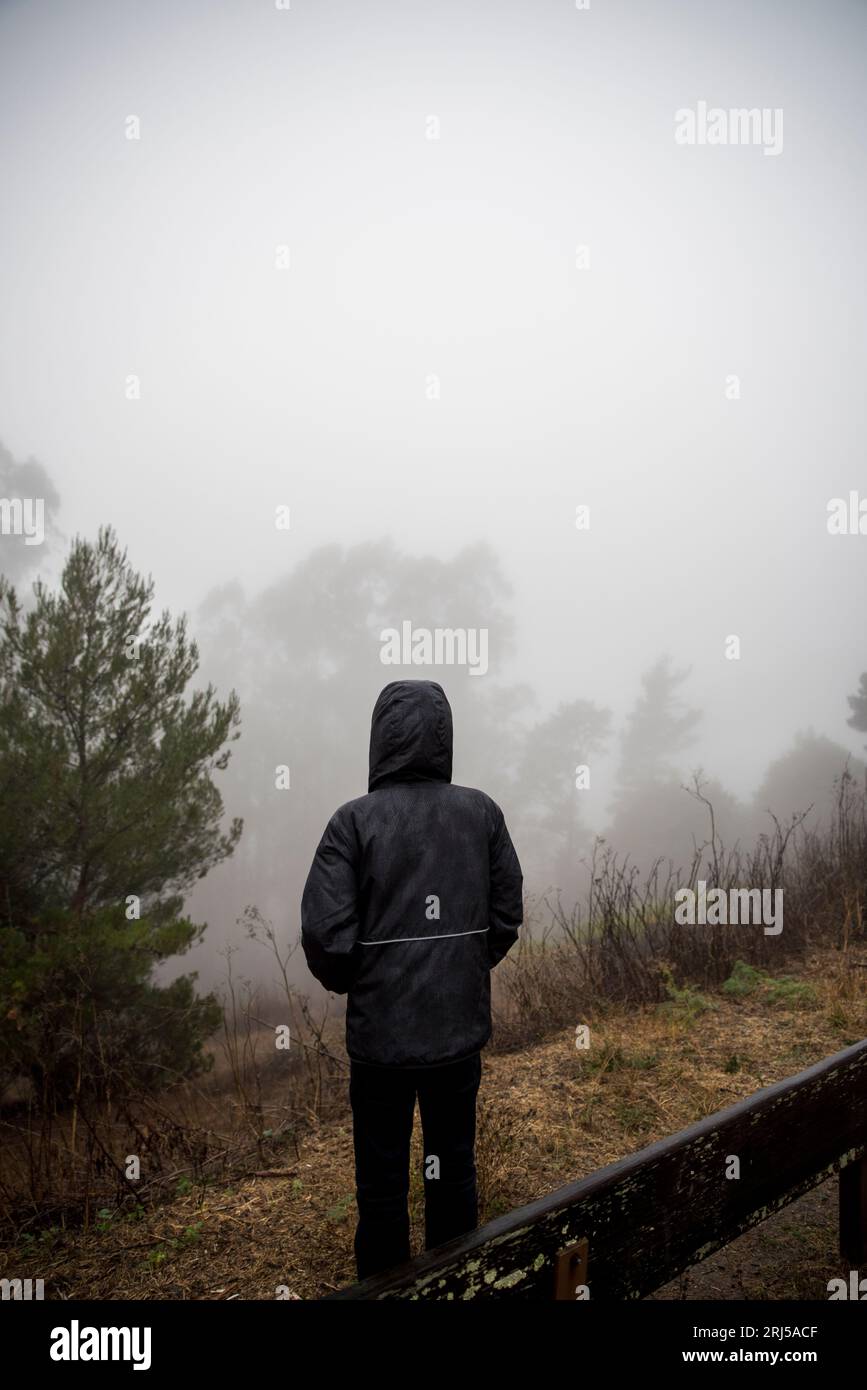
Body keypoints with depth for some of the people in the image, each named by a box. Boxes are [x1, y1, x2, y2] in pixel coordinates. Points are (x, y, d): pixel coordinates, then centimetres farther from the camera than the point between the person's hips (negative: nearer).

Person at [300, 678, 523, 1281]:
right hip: (461, 1028, 3)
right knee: (455, 1173, 18)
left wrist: (349, 984, 5)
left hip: (381, 1034, -3)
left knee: (383, 1185, 12)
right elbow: (508, 915, 1)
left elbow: (325, 935, -16)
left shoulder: (355, 820, -14)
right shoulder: (482, 812, -4)